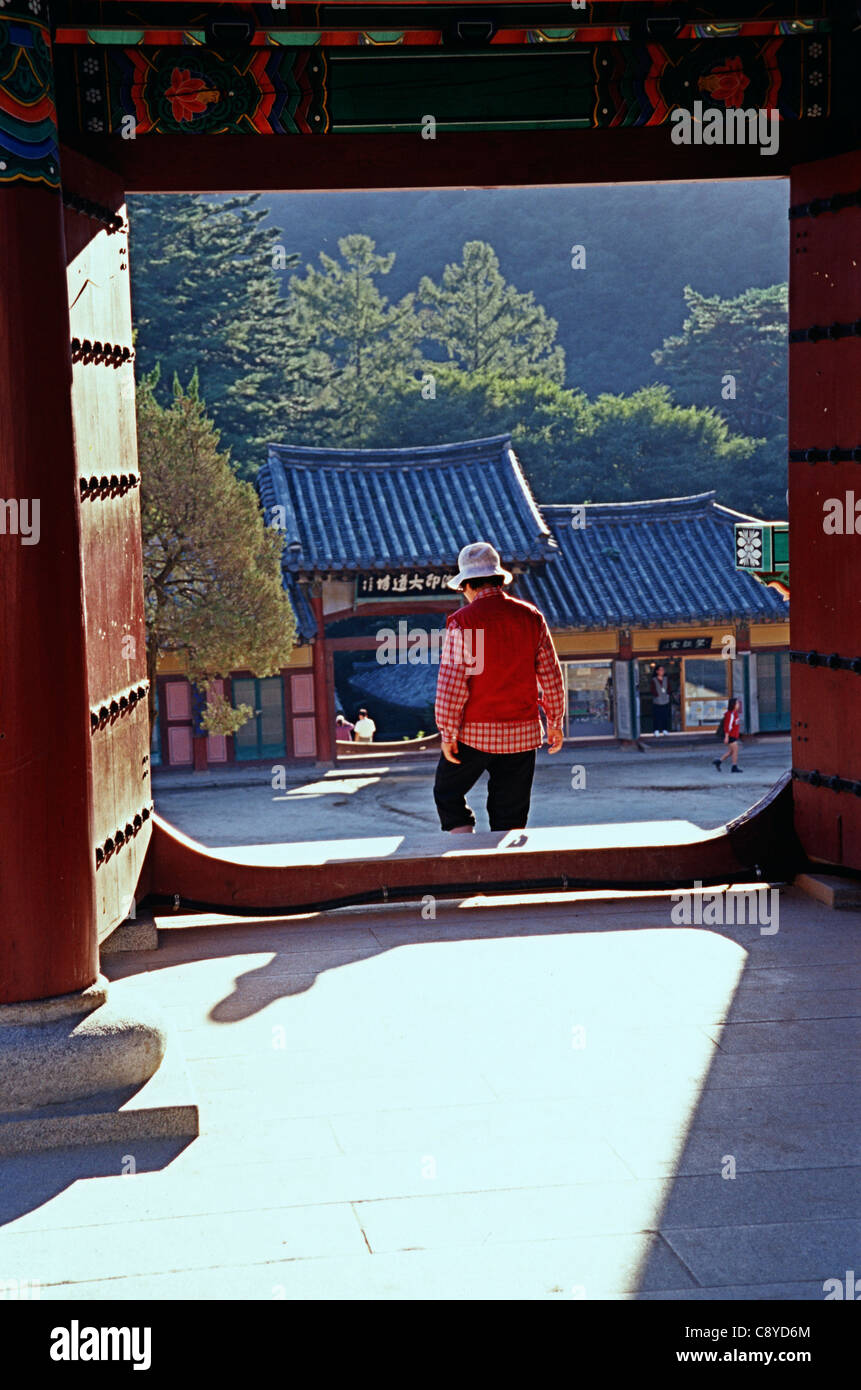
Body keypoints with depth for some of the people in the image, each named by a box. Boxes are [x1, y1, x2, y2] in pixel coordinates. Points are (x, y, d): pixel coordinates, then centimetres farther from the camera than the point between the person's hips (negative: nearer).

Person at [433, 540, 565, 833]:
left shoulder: (462, 622, -10)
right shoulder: (531, 617, 2)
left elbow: (451, 682, -13)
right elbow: (551, 676, 5)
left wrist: (448, 733, -6)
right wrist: (555, 722, 15)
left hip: (474, 732, -3)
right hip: (523, 732, 3)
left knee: (447, 793, 15)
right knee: (511, 814, 10)